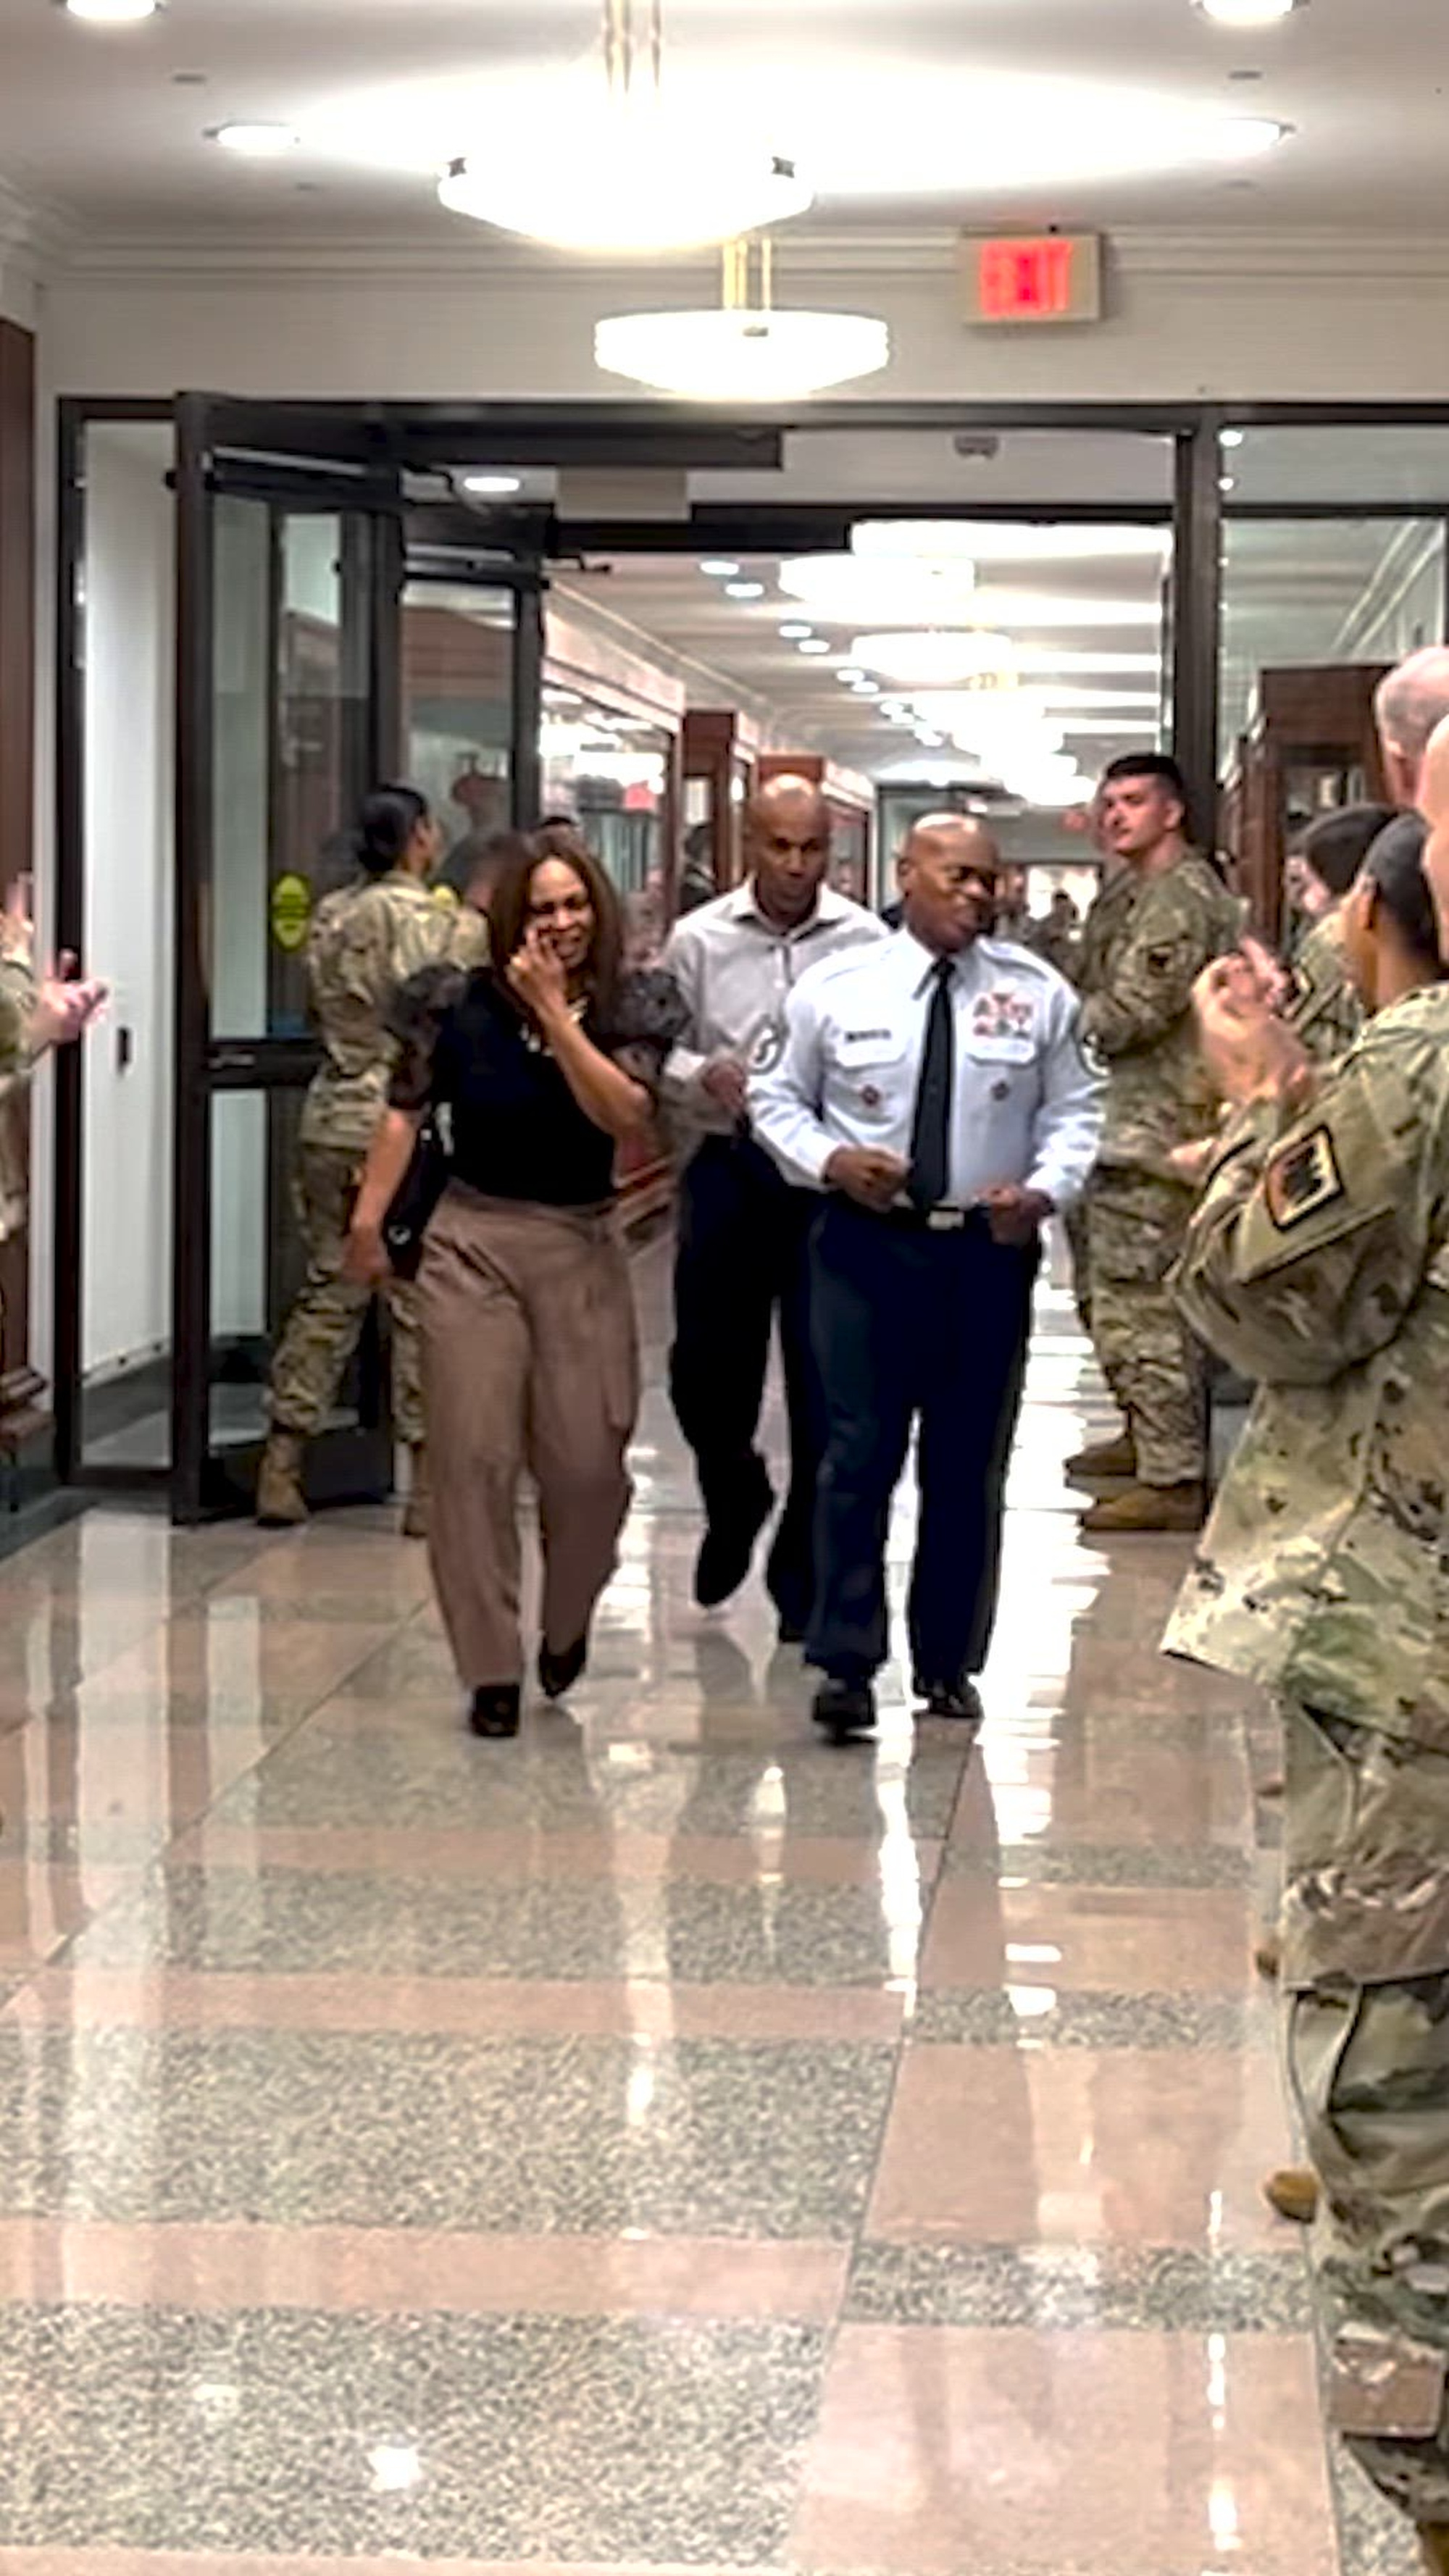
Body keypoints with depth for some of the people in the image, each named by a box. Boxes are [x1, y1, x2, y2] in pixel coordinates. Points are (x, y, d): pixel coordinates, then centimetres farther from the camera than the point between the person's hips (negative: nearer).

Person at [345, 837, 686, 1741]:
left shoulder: (630, 1009, 1)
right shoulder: (463, 1003, 0)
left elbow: (624, 1112, -14)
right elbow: (407, 1111, 1)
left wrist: (554, 1011, -16)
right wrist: (369, 1218, -7)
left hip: (582, 1251, 0)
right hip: (473, 1244, 0)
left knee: (587, 1465, -2)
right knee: (474, 1461, -3)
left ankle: (567, 1624, 30)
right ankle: (492, 1672, 7)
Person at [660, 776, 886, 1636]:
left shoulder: (866, 942, -2)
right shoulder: (699, 939, 3)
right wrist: (704, 1074, -14)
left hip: (828, 1175, -2)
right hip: (729, 1167, 2)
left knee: (822, 1381, 1)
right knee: (706, 1369, 7)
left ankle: (803, 1569, 16)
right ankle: (735, 1501, 39)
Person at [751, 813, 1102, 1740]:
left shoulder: (1038, 994, 2)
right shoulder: (836, 988, 0)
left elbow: (1074, 1110, 5)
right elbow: (778, 1098, 6)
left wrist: (1044, 1189, -13)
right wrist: (831, 1161, -12)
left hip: (990, 1249, 2)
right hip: (868, 1245, -2)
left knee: (970, 1466, 9)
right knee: (859, 1456, -5)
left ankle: (949, 1661, 21)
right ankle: (847, 1663, -2)